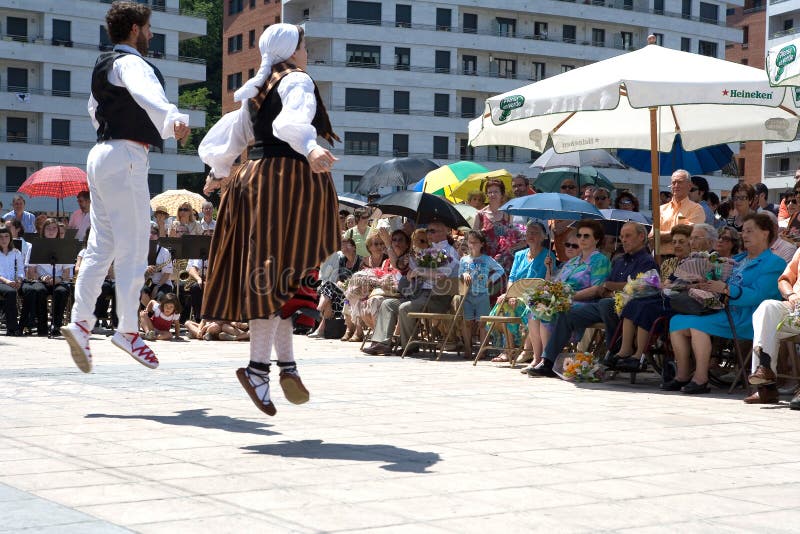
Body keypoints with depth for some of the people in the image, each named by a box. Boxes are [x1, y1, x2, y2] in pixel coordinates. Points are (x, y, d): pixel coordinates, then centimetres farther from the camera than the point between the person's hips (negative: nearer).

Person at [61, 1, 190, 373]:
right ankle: (128, 330, -5)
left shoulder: (103, 67, 20)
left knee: (101, 246, 8)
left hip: (102, 154, 10)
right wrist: (173, 118, -53)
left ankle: (80, 321, 1)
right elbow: (147, 92, -33)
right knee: (133, 248, -6)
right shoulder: (130, 63, -9)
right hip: (125, 158, -10)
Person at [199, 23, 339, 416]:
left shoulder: (256, 91, 20)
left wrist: (220, 172, 45)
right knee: (280, 272, -12)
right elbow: (292, 120, -24)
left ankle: (287, 363, 3)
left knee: (268, 275, 5)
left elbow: (231, 135, 28)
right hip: (290, 177, -8)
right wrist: (310, 148, -43)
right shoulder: (297, 81, -3)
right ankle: (258, 365, -18)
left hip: (254, 179, 8)